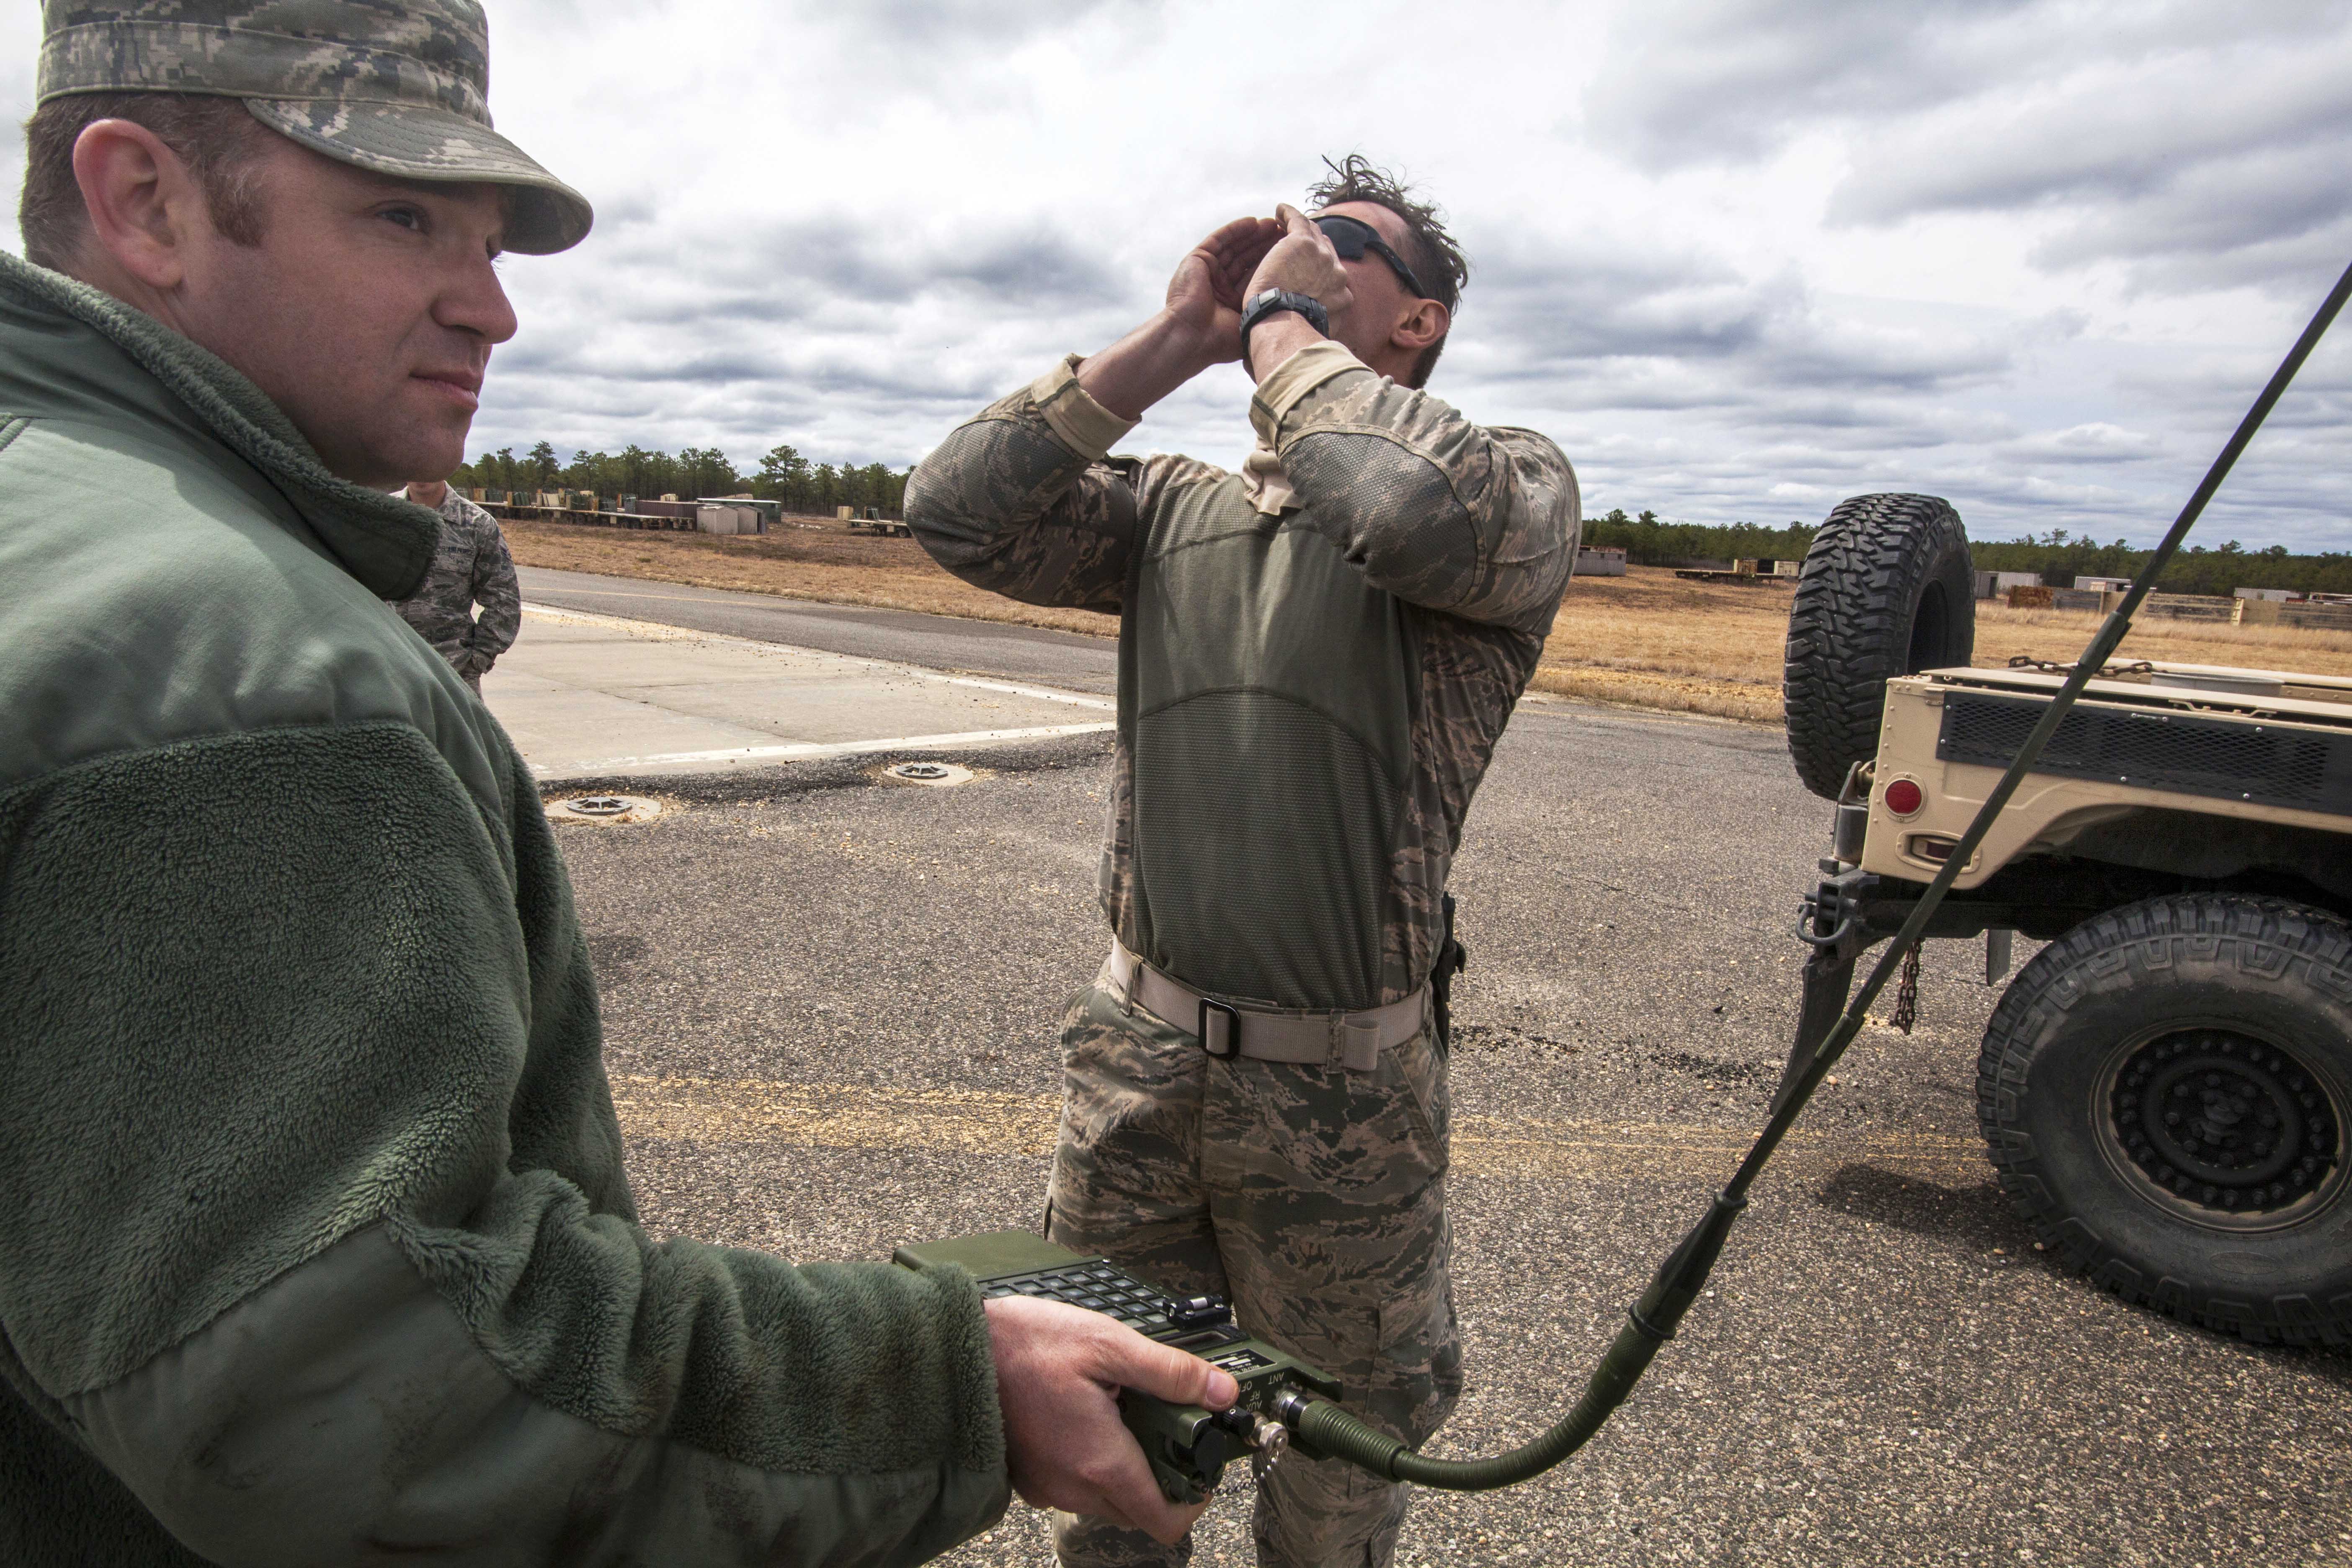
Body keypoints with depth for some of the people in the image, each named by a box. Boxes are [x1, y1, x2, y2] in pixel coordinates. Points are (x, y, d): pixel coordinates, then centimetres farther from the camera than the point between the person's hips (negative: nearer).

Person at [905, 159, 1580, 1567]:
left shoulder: (1517, 482, -6)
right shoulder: (1178, 510, 8)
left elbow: (1424, 510, -30)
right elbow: (957, 509, -5)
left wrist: (1281, 322, -13)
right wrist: (1175, 338, -4)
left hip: (1344, 1090, -3)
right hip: (1132, 1050, 4)